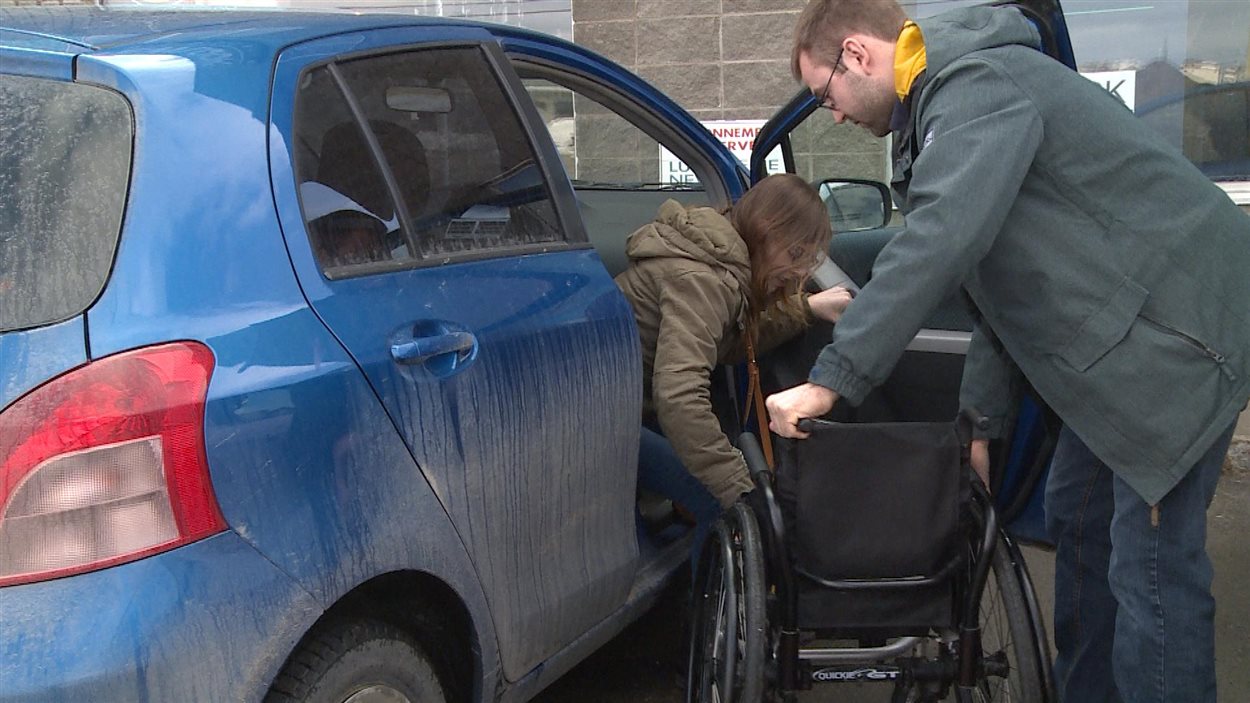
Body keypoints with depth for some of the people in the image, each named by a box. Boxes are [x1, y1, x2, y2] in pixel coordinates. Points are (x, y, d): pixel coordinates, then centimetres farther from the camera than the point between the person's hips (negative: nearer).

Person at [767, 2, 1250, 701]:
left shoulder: (978, 82, -17)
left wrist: (828, 382, -30)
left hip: (1179, 324, -11)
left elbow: (941, 242, -33)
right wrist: (980, 420, 17)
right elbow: (1006, 283, 19)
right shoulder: (948, 102, 16)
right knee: (1078, 519, 20)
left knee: (1151, 565, -8)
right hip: (1125, 328, 11)